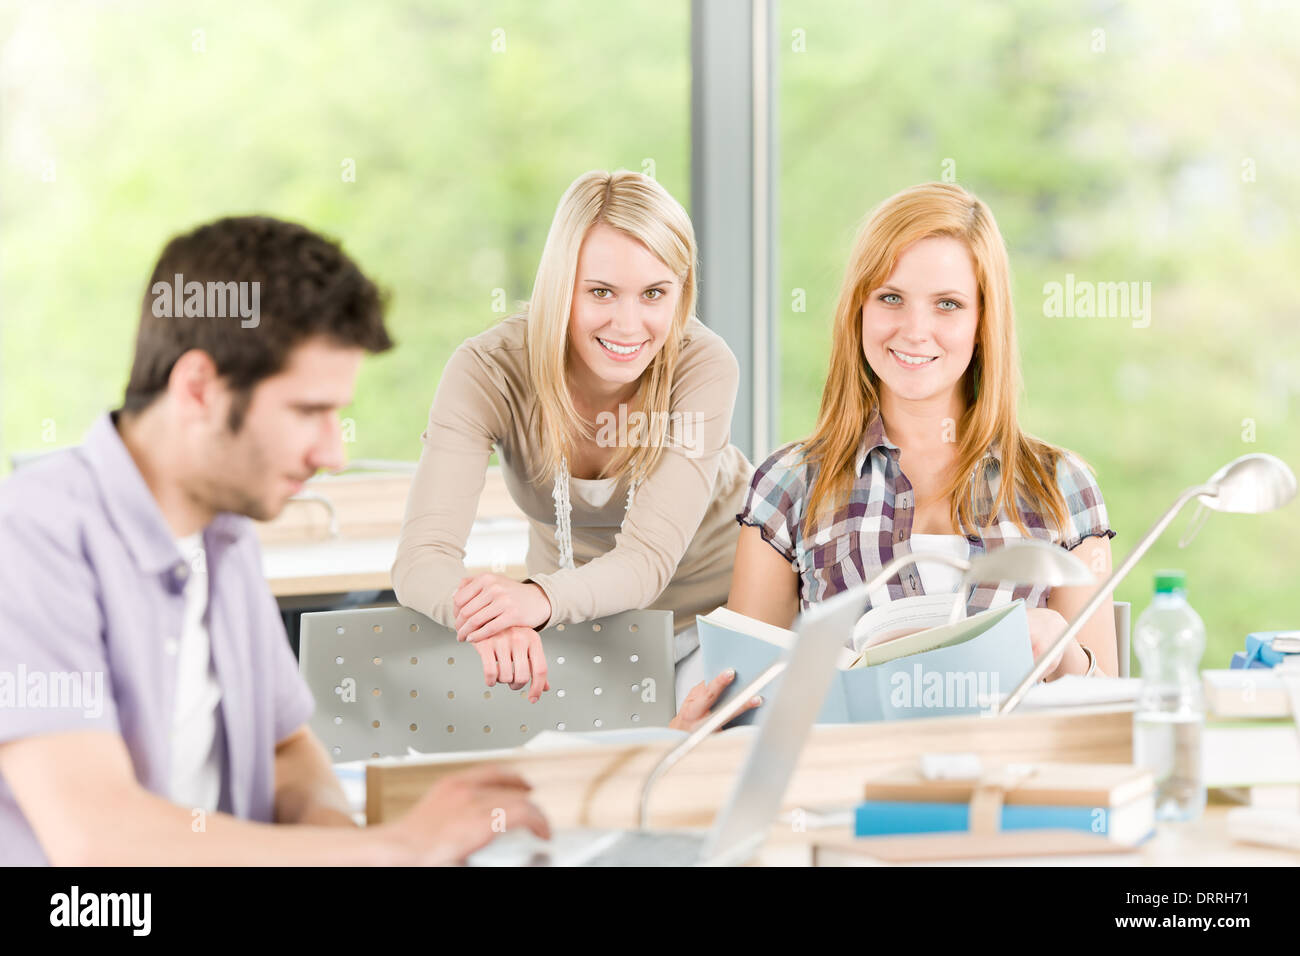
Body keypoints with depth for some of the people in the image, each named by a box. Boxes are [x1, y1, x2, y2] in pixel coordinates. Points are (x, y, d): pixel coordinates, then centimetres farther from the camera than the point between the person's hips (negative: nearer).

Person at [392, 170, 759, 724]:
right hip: (582, 627, 1)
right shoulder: (487, 372, -23)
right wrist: (493, 616, -55)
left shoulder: (704, 367, -24)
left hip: (716, 610, -1)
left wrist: (537, 599, -53)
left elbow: (647, 560, -31)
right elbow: (421, 559, -31)